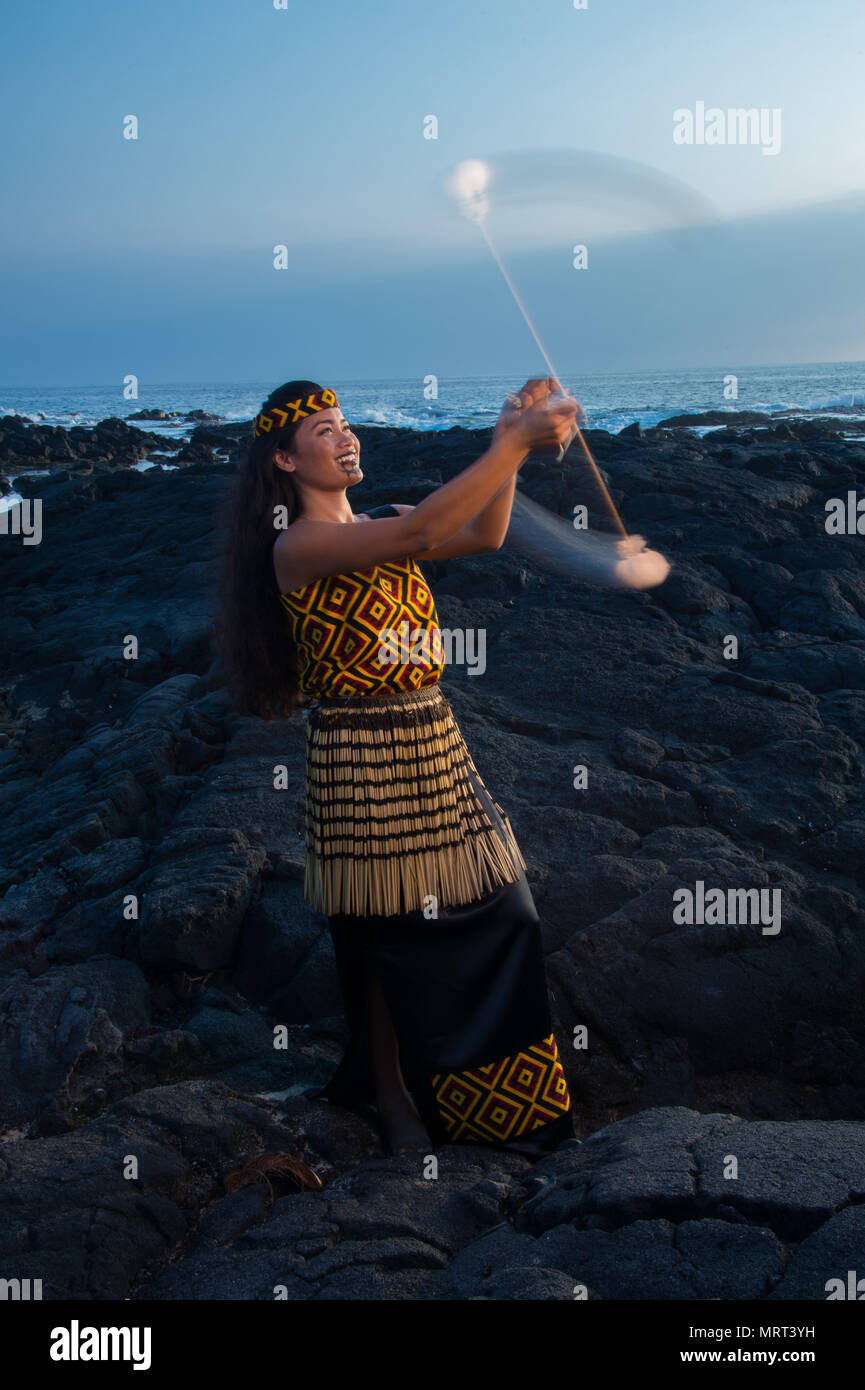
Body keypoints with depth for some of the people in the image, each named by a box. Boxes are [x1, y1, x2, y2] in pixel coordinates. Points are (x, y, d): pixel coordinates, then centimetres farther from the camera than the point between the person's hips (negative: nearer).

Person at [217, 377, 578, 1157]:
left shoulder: (375, 525, 11)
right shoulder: (298, 548, -14)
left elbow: (485, 535, 3)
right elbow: (420, 535, -28)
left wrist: (512, 439, -9)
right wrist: (515, 444, -27)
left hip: (437, 744, 8)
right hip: (362, 761, -8)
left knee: (496, 915, 10)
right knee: (387, 937, 5)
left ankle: (492, 1100, 28)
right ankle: (395, 1099, 25)